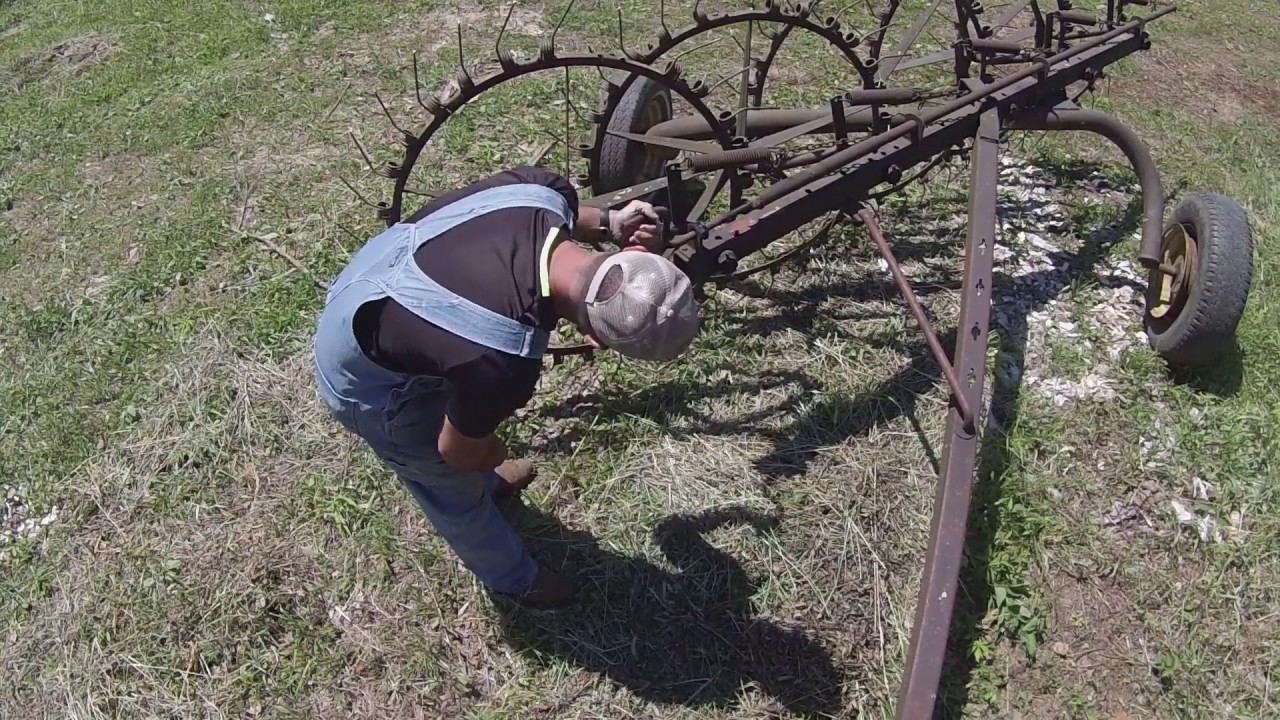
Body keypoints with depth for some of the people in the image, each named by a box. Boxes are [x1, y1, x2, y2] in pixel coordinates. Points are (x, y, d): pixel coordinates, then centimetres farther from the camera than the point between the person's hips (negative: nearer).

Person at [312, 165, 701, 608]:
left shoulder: (542, 193, -26)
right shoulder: (503, 361, -42)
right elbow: (458, 450, -18)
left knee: (467, 402, 33)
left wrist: (606, 223, -10)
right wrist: (493, 455, 3)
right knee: (454, 484, 18)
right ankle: (513, 578, 48)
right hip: (365, 382, -7)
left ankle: (488, 484, 66)